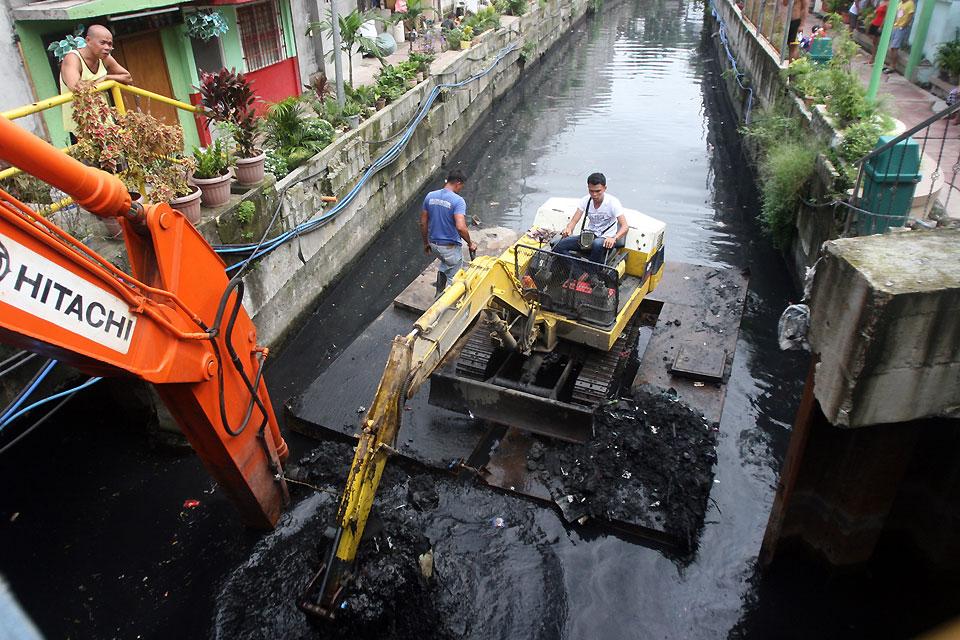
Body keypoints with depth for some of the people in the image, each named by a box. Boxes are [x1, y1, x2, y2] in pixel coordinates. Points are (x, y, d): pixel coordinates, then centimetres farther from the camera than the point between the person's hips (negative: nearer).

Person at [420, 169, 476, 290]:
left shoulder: (430, 196, -2)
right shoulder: (458, 201, -20)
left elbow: (423, 223, 4)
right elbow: (460, 227, -31)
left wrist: (426, 243, 16)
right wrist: (470, 243, -14)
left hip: (434, 244, 6)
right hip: (451, 247, -6)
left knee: (446, 264, 34)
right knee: (453, 278, 13)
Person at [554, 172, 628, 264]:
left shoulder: (612, 202, -14)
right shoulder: (586, 201, -2)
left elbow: (625, 227, -20)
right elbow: (574, 221, -5)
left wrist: (614, 238, -41)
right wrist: (568, 229, -30)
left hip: (605, 239, -4)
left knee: (597, 244, -42)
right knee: (558, 245, -19)